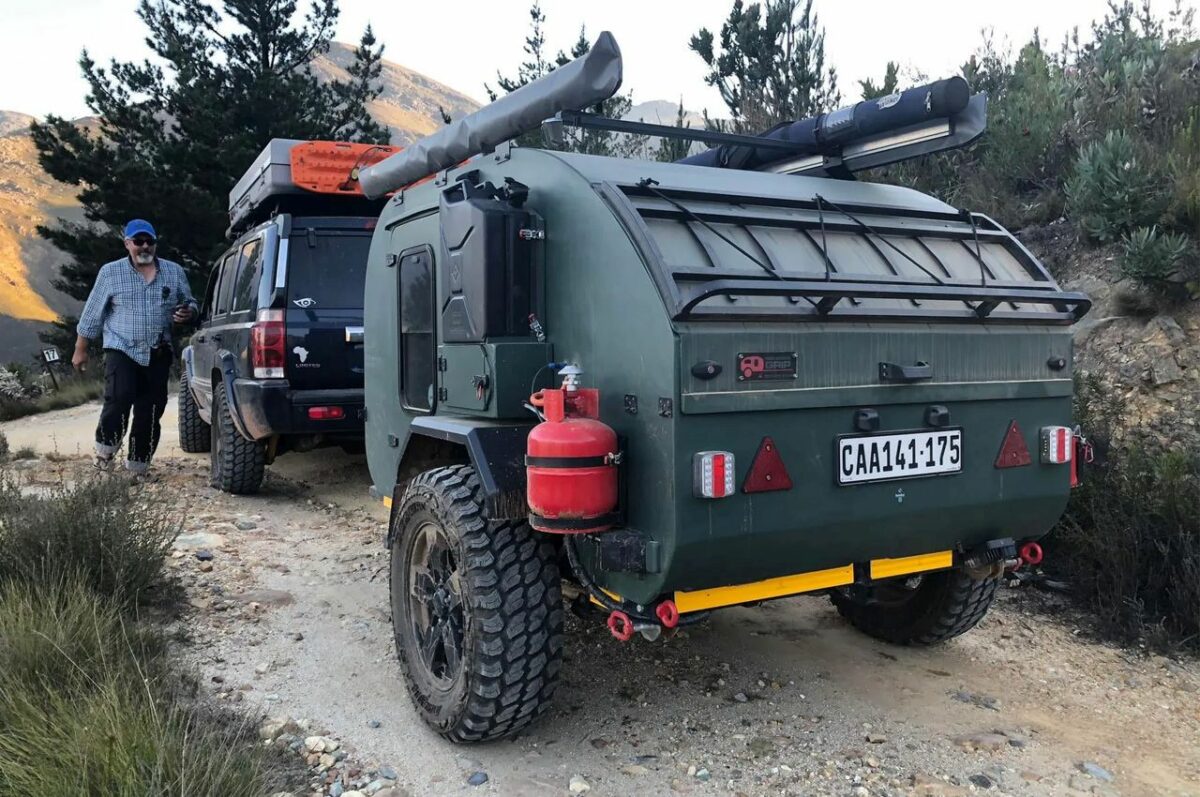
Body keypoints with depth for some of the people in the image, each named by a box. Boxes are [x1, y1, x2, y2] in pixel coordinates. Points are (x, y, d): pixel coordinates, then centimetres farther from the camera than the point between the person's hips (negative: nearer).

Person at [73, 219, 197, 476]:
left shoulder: (174, 272, 8)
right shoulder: (111, 272, 3)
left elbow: (190, 303, 19)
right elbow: (93, 312, 7)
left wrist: (188, 312, -7)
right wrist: (80, 350, 8)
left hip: (158, 355, 3)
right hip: (122, 350, -2)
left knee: (150, 412, 3)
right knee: (119, 399, -22)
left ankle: (137, 468, 14)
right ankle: (105, 450, 2)